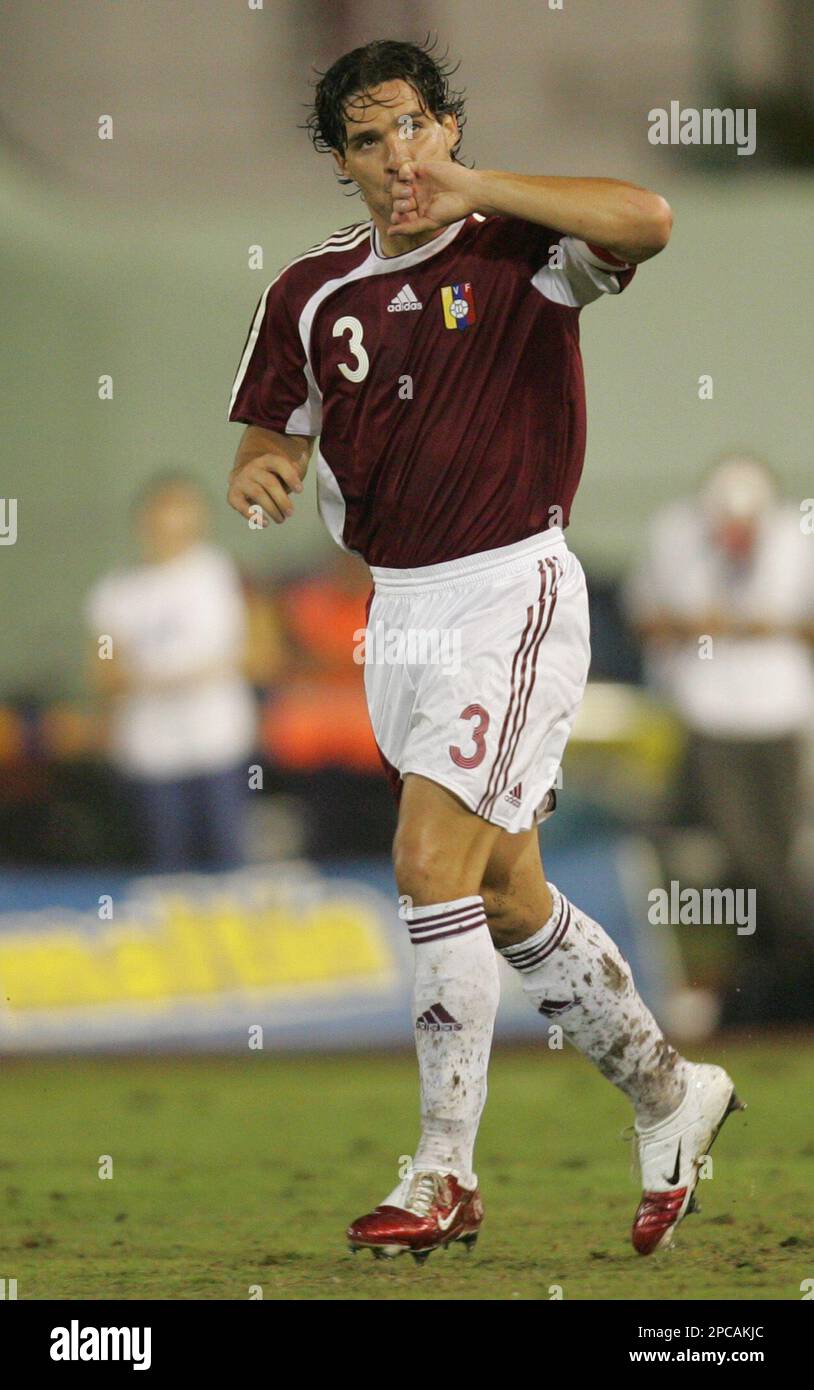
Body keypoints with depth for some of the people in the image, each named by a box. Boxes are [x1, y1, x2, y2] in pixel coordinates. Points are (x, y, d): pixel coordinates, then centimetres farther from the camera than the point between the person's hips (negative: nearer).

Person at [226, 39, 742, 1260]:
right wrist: (259, 468, -8)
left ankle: (446, 1177, -11)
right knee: (506, 892, 13)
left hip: (511, 588, -7)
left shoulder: (516, 249, -10)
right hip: (397, 602, 7)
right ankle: (670, 1094, 31)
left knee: (433, 863, -16)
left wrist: (468, 188, -26)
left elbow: (642, 221, -29)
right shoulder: (314, 293, 8)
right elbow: (272, 432, 16)